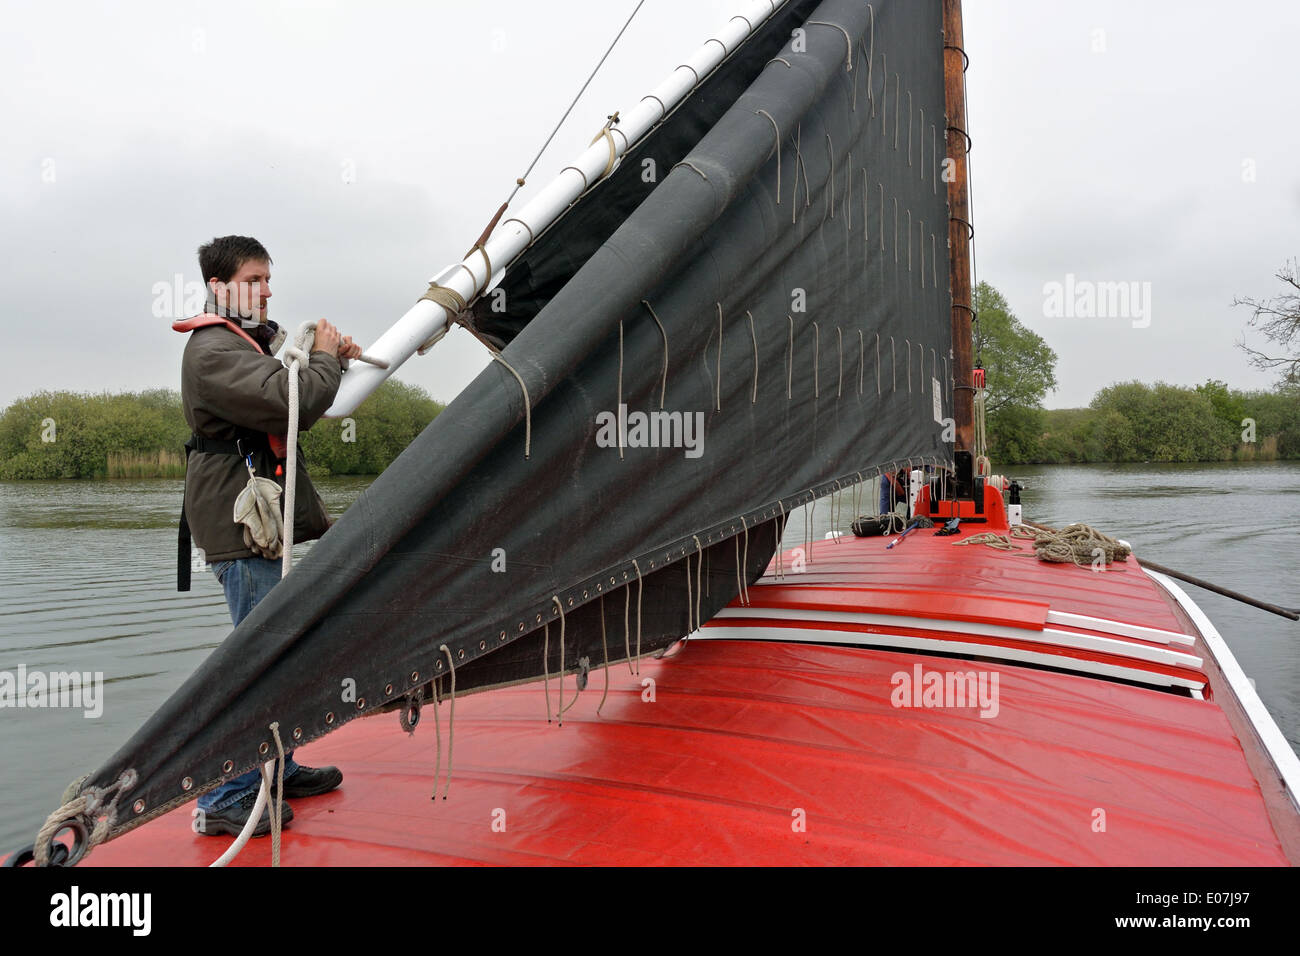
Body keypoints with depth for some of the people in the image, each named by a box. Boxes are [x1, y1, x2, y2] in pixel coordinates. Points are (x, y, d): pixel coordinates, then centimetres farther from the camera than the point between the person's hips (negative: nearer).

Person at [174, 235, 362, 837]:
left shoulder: (257, 338, 19)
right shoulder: (213, 350, -14)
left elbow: (299, 411, 24)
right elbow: (291, 402, -28)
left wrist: (330, 358, 8)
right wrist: (325, 359, -10)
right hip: (241, 523, -11)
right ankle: (224, 801, 3)